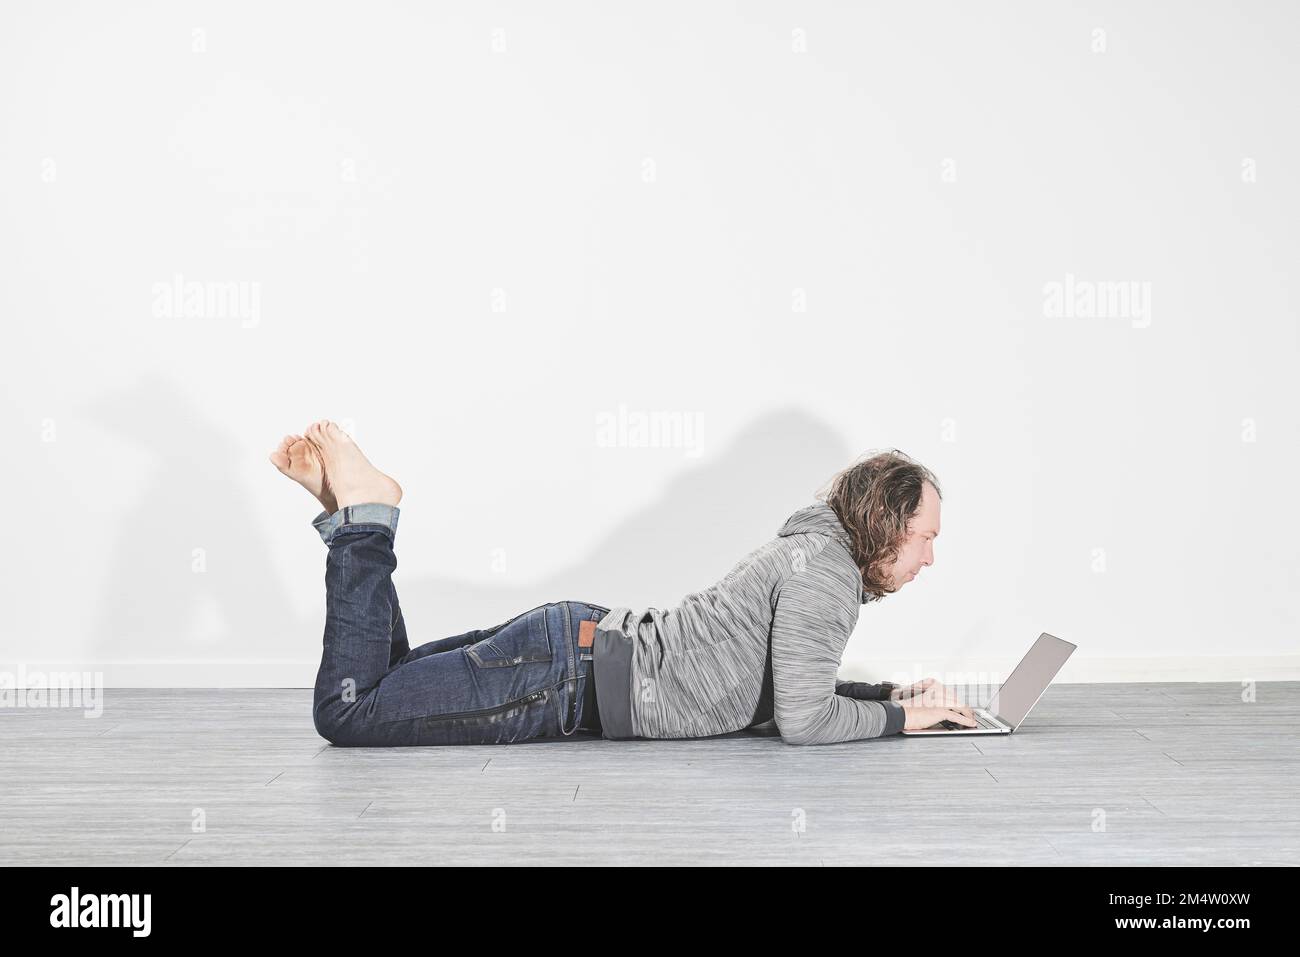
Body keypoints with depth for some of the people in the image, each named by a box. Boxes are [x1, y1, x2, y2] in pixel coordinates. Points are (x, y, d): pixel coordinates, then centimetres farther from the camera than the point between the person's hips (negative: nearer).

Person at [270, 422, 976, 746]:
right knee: (346, 712, -10)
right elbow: (800, 719, -20)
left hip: (583, 641, 9)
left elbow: (789, 681, 26)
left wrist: (889, 693, 15)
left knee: (379, 687, 22)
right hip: (575, 679, -9)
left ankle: (353, 507, 17)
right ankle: (360, 509, -3)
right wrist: (900, 717, -5)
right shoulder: (825, 568, -15)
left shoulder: (810, 547, 15)